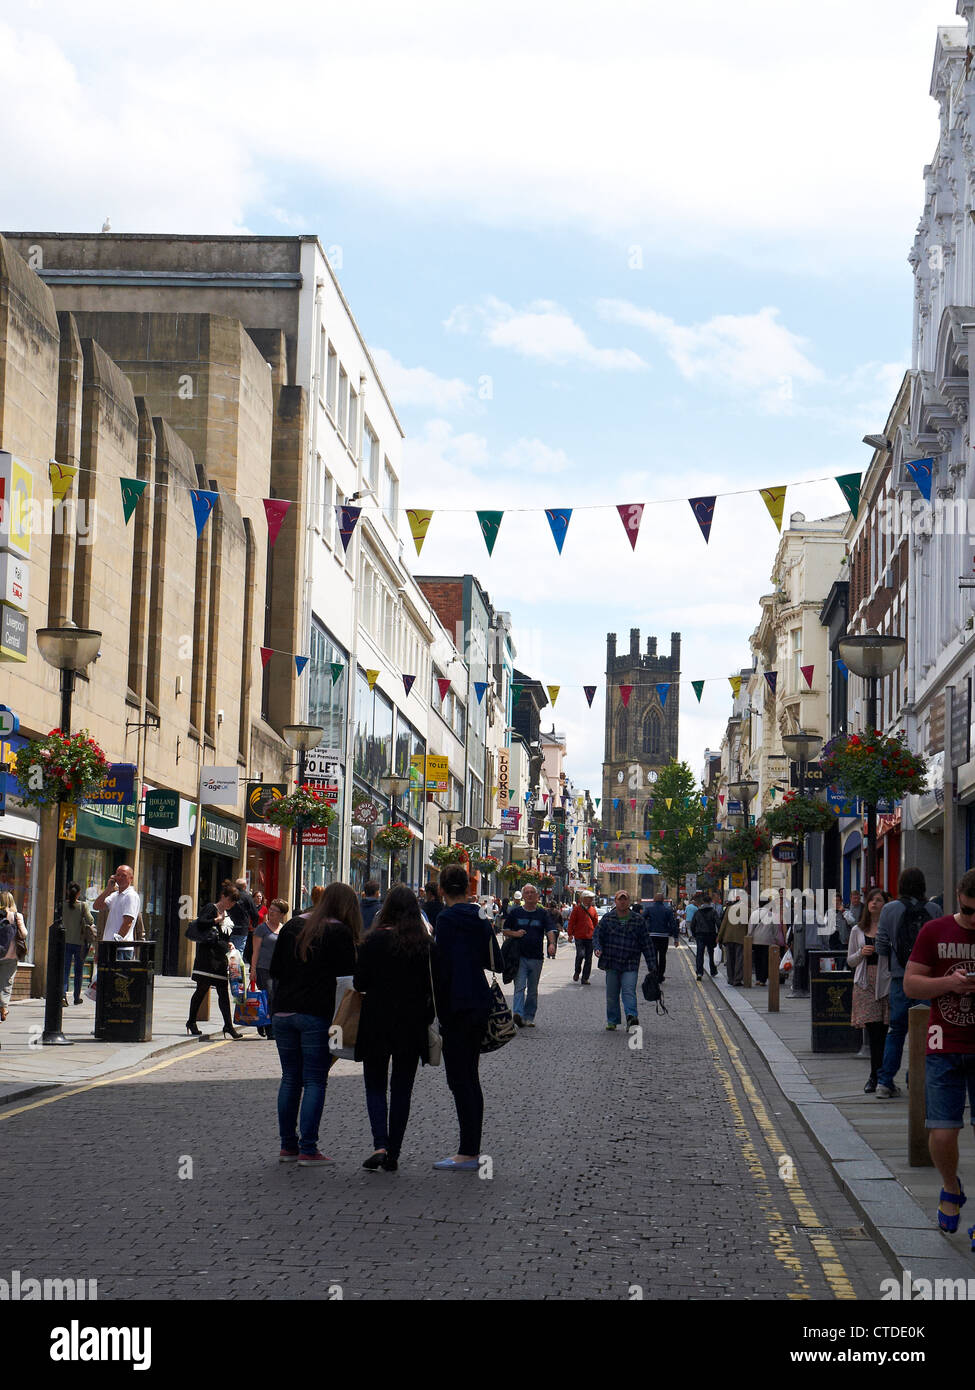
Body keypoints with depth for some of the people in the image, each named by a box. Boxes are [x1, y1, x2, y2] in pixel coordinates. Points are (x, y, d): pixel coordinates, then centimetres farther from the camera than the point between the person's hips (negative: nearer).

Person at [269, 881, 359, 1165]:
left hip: (283, 1012, 5)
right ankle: (308, 1149, -3)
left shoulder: (292, 926, 11)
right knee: (315, 1081, 0)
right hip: (317, 1014, -5)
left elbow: (275, 969, 13)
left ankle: (288, 1145, 16)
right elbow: (348, 975, -9)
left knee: (290, 1079, 13)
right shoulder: (340, 933, -6)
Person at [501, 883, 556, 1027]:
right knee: (520, 986, -15)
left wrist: (552, 943, -24)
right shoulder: (515, 912, 9)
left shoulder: (542, 913, 8)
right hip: (519, 955, -1)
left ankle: (529, 1017, 16)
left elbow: (551, 930, -3)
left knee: (533, 990, 8)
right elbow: (504, 930, 14)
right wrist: (515, 933, -6)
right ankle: (518, 1014, -27)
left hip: (536, 957, 1)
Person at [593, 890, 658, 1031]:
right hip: (611, 963, 2)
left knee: (629, 991, -17)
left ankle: (631, 1017, -29)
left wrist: (652, 965, 4)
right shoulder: (608, 918, 5)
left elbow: (646, 943, 5)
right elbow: (598, 934, 12)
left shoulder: (638, 920, 2)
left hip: (630, 964, -2)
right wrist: (598, 948, -10)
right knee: (612, 994, 9)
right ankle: (612, 1021, 20)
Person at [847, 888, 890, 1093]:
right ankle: (877, 1076, 5)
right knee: (873, 1029, -3)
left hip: (885, 981, -2)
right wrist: (861, 953, -3)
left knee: (882, 1030, -4)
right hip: (865, 982, 2)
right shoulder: (857, 931, 14)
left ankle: (876, 1076, 5)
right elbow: (850, 961, 15)